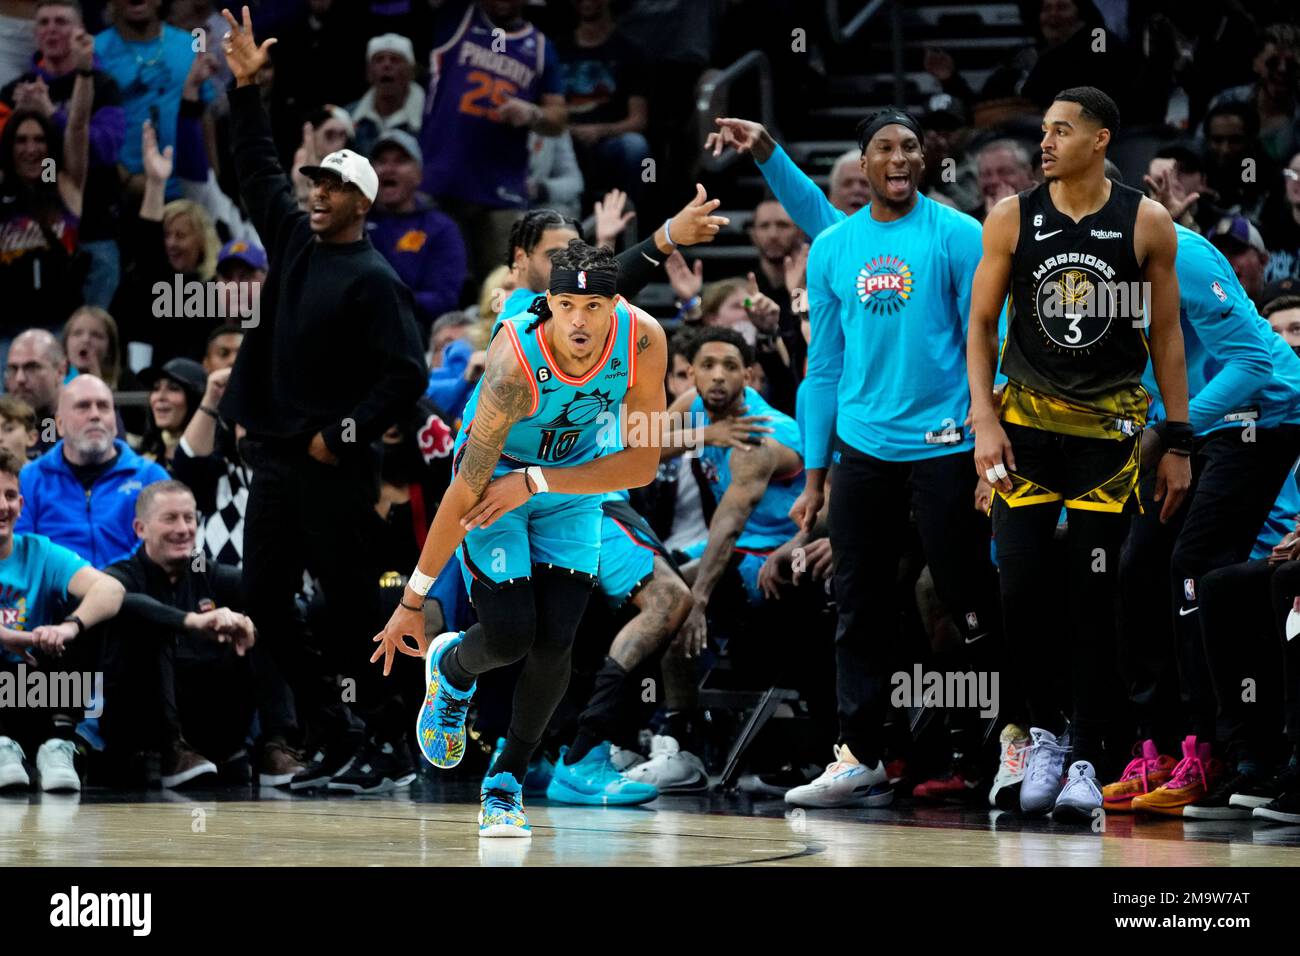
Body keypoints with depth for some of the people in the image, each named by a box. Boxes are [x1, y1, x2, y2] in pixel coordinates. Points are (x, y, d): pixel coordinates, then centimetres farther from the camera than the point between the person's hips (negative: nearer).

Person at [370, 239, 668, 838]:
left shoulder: (644, 342, -27)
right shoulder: (515, 365, -37)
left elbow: (641, 464, -18)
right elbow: (464, 494, -32)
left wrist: (536, 484, -27)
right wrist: (413, 600, -27)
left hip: (574, 485, 3)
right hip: (497, 477, -3)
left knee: (554, 644, -7)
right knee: (509, 637, -14)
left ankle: (506, 781, 14)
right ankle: (450, 668, 24)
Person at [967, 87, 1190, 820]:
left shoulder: (1147, 223, -4)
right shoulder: (1013, 218, -2)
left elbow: (1166, 336, 2)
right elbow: (982, 323, 4)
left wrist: (1178, 442, -1)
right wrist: (985, 419, -7)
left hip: (1110, 424, -1)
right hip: (1028, 418, 1)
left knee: (1093, 595, -2)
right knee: (1020, 586, -6)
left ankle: (1087, 760, 5)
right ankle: (1046, 732, 14)